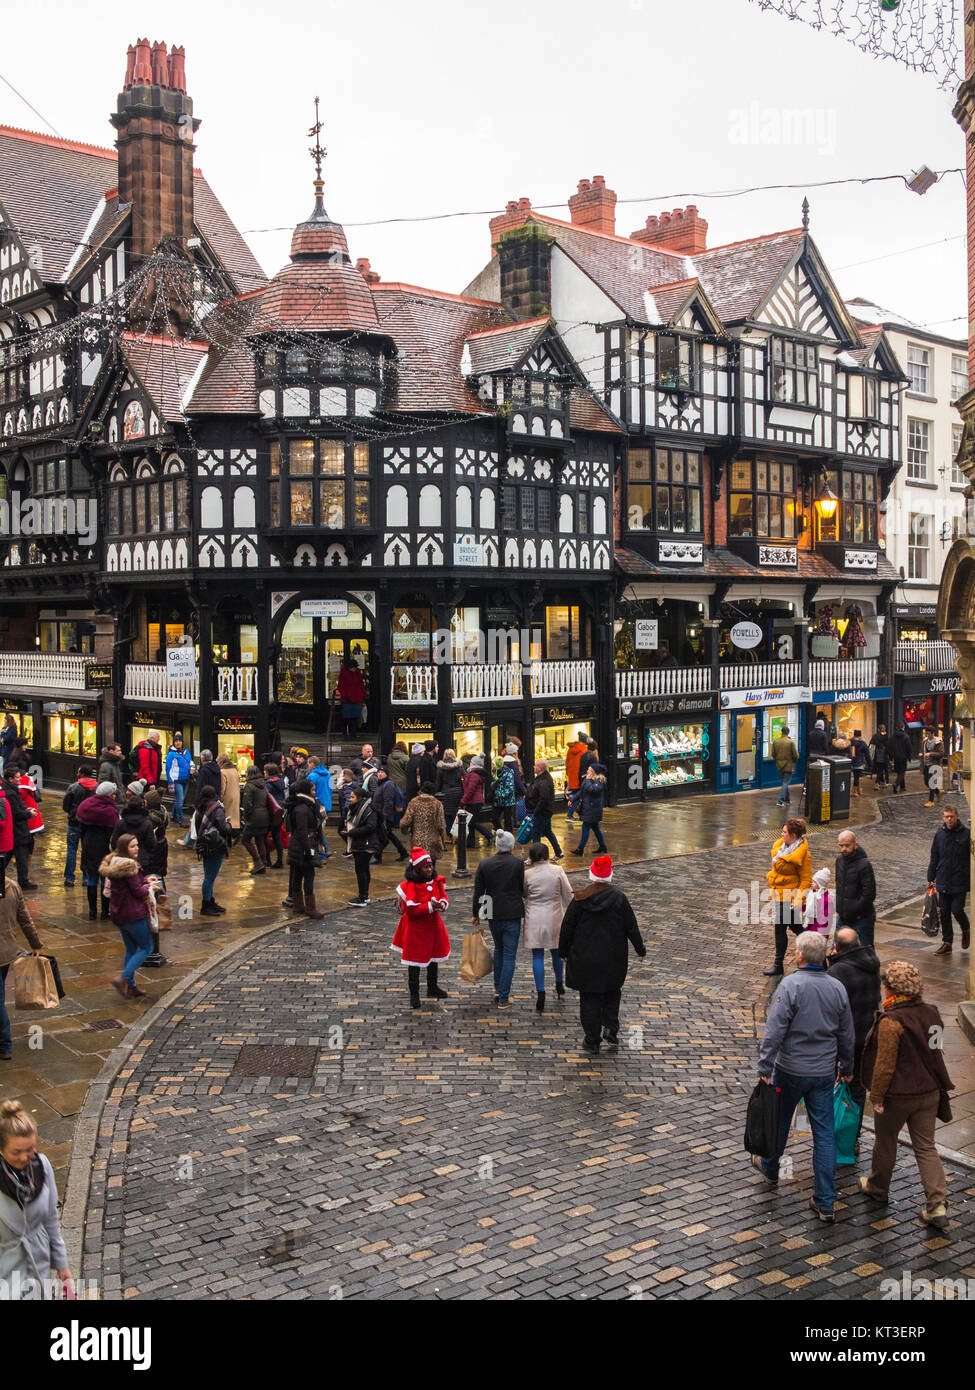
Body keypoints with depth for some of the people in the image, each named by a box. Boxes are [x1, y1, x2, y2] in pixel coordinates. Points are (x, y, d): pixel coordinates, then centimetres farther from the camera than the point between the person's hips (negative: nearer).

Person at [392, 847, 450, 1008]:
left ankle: (432, 988, 40)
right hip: (415, 927, -7)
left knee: (434, 956, 20)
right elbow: (410, 910, -24)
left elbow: (443, 895, 10)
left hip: (433, 924, 7)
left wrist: (442, 903, -13)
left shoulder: (437, 881, -3)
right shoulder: (410, 886, -23)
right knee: (415, 960, 2)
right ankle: (414, 994, 16)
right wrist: (430, 906, -27)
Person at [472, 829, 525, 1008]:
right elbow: (524, 889, -5)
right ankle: (503, 998, 2)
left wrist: (475, 914, 11)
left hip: (493, 914, 3)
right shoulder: (518, 863, -11)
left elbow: (478, 891, 1)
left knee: (499, 949, 25)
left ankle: (498, 989, 30)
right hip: (513, 915, -3)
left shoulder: (484, 864, -3)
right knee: (509, 956, 3)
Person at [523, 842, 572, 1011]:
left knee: (537, 956, 4)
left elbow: (523, 895, 6)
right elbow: (568, 895, -1)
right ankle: (559, 985, 40)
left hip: (534, 919, -1)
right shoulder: (557, 870, -7)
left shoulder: (527, 874, -9)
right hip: (554, 917, 1)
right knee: (557, 951, 22)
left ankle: (540, 995, -1)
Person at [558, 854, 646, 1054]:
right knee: (612, 993, 21)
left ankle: (592, 1042, 12)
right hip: (613, 960, 1)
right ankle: (611, 1032, 6)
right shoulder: (619, 898, -9)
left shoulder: (579, 899, -8)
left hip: (584, 959, 0)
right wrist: (640, 949, 13)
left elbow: (567, 927, -2)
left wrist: (564, 951, 11)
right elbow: (631, 927, -2)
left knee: (589, 998, 9)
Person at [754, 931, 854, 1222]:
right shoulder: (837, 988, 0)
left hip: (790, 1070, -3)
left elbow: (774, 1031, -20)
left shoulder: (790, 986, -17)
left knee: (779, 1120, 19)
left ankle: (769, 1167, 42)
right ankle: (825, 1202, 6)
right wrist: (847, 1067, 23)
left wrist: (764, 1069, -14)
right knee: (824, 1132, 5)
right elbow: (846, 1035, 9)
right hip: (825, 1072, 4)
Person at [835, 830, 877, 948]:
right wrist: (838, 909, 9)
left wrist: (855, 912, -15)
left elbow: (869, 894, -20)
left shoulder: (864, 865, -19)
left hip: (861, 920, -7)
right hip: (843, 918, 7)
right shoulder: (839, 860, 5)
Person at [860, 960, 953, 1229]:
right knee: (926, 1147, 10)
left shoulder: (891, 1022, -22)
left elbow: (885, 1065, -20)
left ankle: (877, 1187, 36)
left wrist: (877, 1096, -10)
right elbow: (933, 1052, 12)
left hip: (898, 1095, -6)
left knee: (885, 1140, 16)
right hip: (930, 1092, 6)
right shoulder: (931, 1013, 0)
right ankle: (937, 1204, 0)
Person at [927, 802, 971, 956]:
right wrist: (930, 878, 10)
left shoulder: (966, 833, -6)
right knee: (944, 913, 6)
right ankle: (947, 942, 17)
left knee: (957, 910, -6)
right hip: (943, 882, 4)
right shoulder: (940, 833, 4)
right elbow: (934, 857, 12)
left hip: (960, 881, -4)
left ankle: (966, 930, 24)